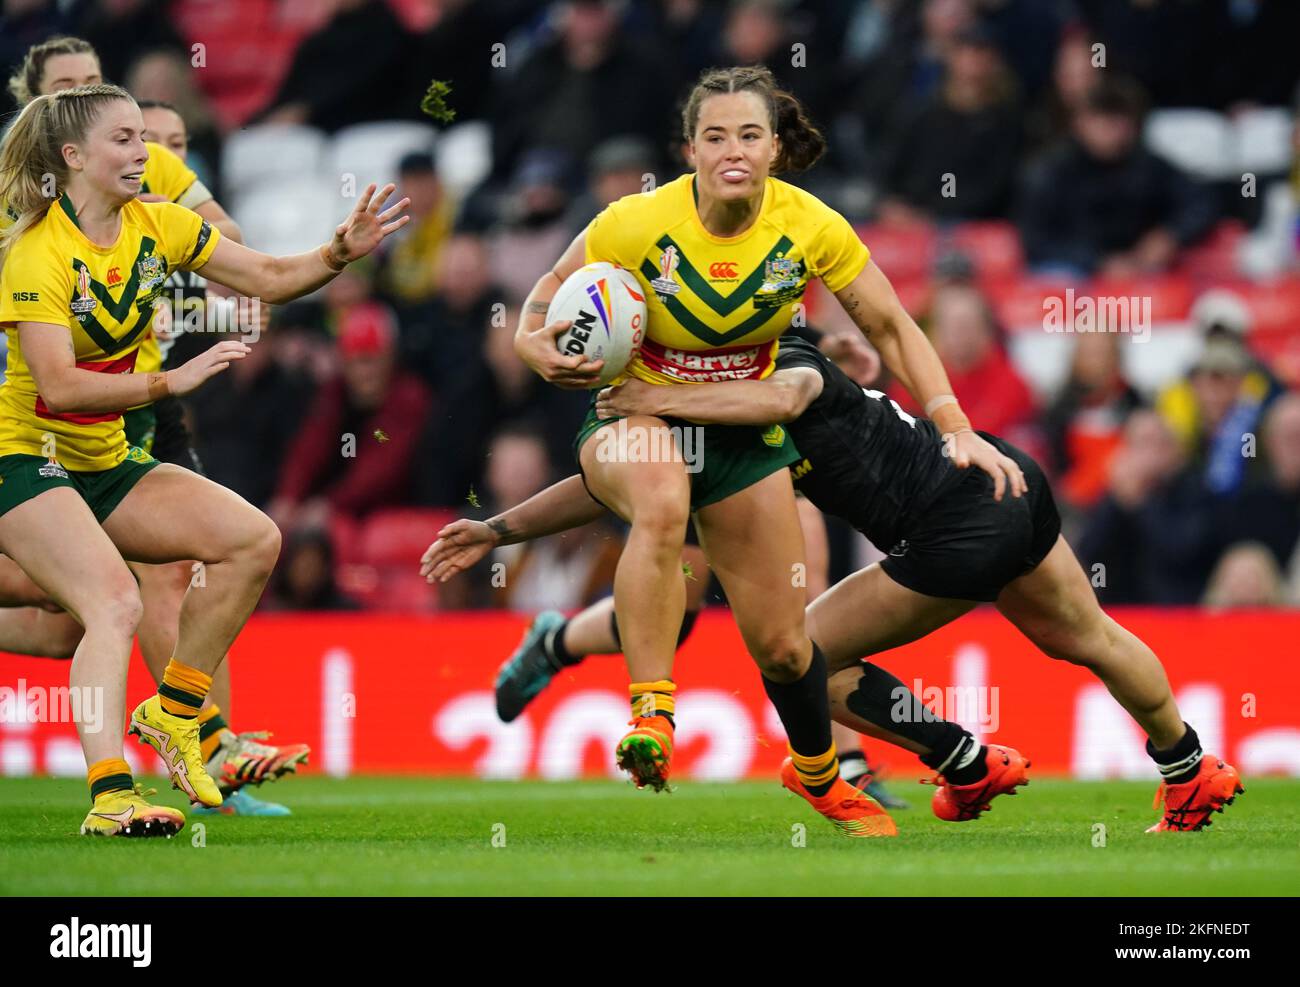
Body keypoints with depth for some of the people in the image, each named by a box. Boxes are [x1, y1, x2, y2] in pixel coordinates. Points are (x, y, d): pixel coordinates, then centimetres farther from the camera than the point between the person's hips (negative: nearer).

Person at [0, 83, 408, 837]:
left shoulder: (155, 224, 1)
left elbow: (268, 278, 4)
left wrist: (341, 252, -14)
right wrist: (175, 380, -33)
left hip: (107, 462, 8)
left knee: (255, 540, -4)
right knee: (115, 603, -29)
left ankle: (173, 715, 7)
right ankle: (110, 797, -38)